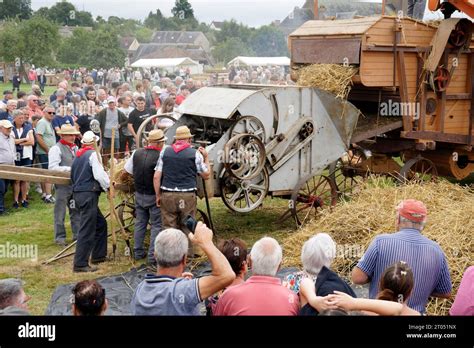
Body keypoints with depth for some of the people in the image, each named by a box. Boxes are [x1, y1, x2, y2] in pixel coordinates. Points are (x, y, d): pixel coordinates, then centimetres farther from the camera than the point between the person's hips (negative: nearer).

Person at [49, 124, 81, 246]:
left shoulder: (75, 147, 14)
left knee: (76, 210, 13)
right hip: (63, 184, -7)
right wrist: (70, 169, -22)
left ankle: (77, 234, 23)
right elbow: (52, 167, -18)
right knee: (60, 213, 3)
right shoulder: (56, 149, -9)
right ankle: (60, 237, 12)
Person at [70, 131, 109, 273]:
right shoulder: (92, 154, -8)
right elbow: (99, 175, -17)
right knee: (87, 230, -8)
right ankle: (80, 264, -9)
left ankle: (98, 255, 27)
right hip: (89, 194, -9)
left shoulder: (78, 156, 18)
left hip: (78, 192, 9)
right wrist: (108, 185, 1)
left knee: (100, 223, 21)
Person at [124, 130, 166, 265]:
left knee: (140, 223, 17)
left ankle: (138, 252, 26)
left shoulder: (137, 153, -2)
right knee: (156, 225, 3)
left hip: (139, 194, 6)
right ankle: (152, 256, 1)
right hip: (154, 196, -6)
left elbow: (127, 169, 8)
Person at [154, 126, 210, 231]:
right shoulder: (195, 154, 0)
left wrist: (158, 195, 10)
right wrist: (206, 157, 19)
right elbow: (206, 175, 8)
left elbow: (156, 177, 2)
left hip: (167, 195, 2)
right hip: (187, 197, -2)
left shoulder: (165, 152, 6)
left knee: (168, 229, 6)